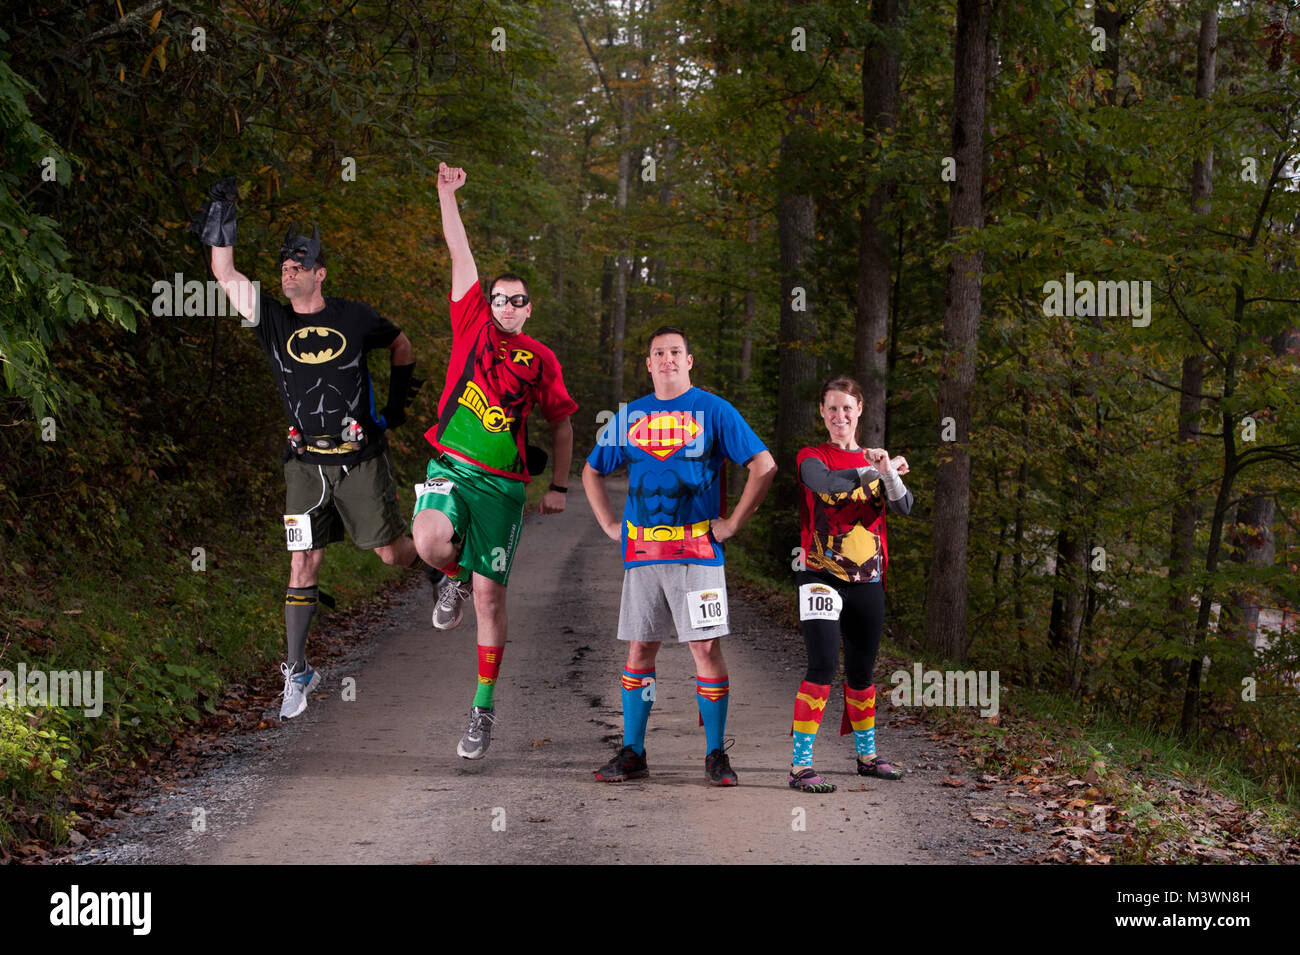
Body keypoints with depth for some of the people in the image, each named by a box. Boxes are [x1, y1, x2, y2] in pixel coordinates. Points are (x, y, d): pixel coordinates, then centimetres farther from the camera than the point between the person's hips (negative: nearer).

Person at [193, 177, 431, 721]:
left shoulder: (355, 318, -2)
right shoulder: (273, 321, 0)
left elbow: (400, 343, 16)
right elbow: (226, 276, -9)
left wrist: (400, 398, 11)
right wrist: (221, 226, -18)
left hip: (361, 457, -1)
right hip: (306, 462, 2)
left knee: (393, 553, 1)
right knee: (303, 565, -1)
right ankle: (298, 671, 8)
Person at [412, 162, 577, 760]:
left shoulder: (540, 359, 9)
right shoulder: (471, 324, 8)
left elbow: (562, 425, 16)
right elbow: (460, 254, 3)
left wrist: (559, 487, 11)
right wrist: (448, 194, -2)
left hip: (503, 482, 0)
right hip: (450, 467, 0)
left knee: (490, 596, -2)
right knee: (431, 542, -31)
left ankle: (484, 708, 10)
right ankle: (453, 580, 9)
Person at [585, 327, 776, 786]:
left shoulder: (713, 411, 2)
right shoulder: (630, 417, 13)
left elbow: (764, 466, 0)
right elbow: (592, 473, 25)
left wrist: (734, 522, -4)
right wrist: (610, 524, 14)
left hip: (697, 551, -3)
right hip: (641, 553, 4)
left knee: (706, 647, -6)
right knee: (640, 648, 5)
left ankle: (716, 755, 2)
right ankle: (632, 753, 13)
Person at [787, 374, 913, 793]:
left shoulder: (874, 458, 9)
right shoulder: (811, 457, -2)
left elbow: (903, 507, -7)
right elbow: (828, 483, -26)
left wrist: (889, 473, -25)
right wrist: (871, 469, -34)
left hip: (867, 580, 5)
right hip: (820, 576, -4)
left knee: (862, 671, 14)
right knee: (822, 666, -17)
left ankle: (866, 755, 31)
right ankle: (800, 766, -15)